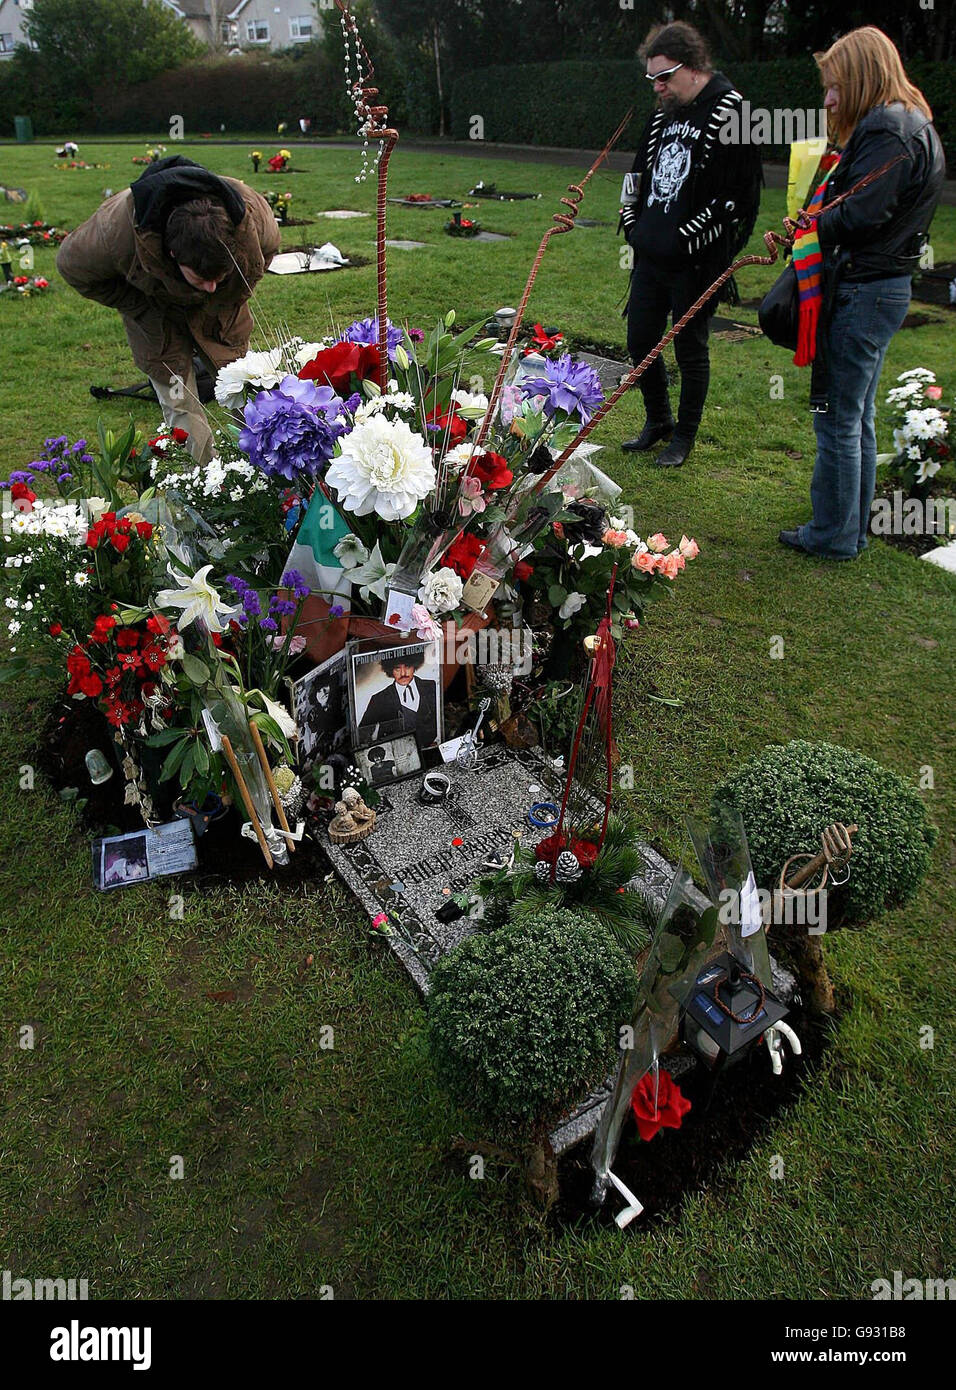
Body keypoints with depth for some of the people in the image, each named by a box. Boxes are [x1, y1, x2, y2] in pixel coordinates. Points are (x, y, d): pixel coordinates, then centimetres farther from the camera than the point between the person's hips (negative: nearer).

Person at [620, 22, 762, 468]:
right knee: (640, 340, 13)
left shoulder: (730, 115, -12)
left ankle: (684, 435, 21)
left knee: (690, 349, 4)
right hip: (650, 258, 8)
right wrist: (632, 223, 12)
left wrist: (687, 240, -18)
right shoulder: (663, 114, 12)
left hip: (694, 265, -8)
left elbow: (738, 199, -18)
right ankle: (658, 421, 33)